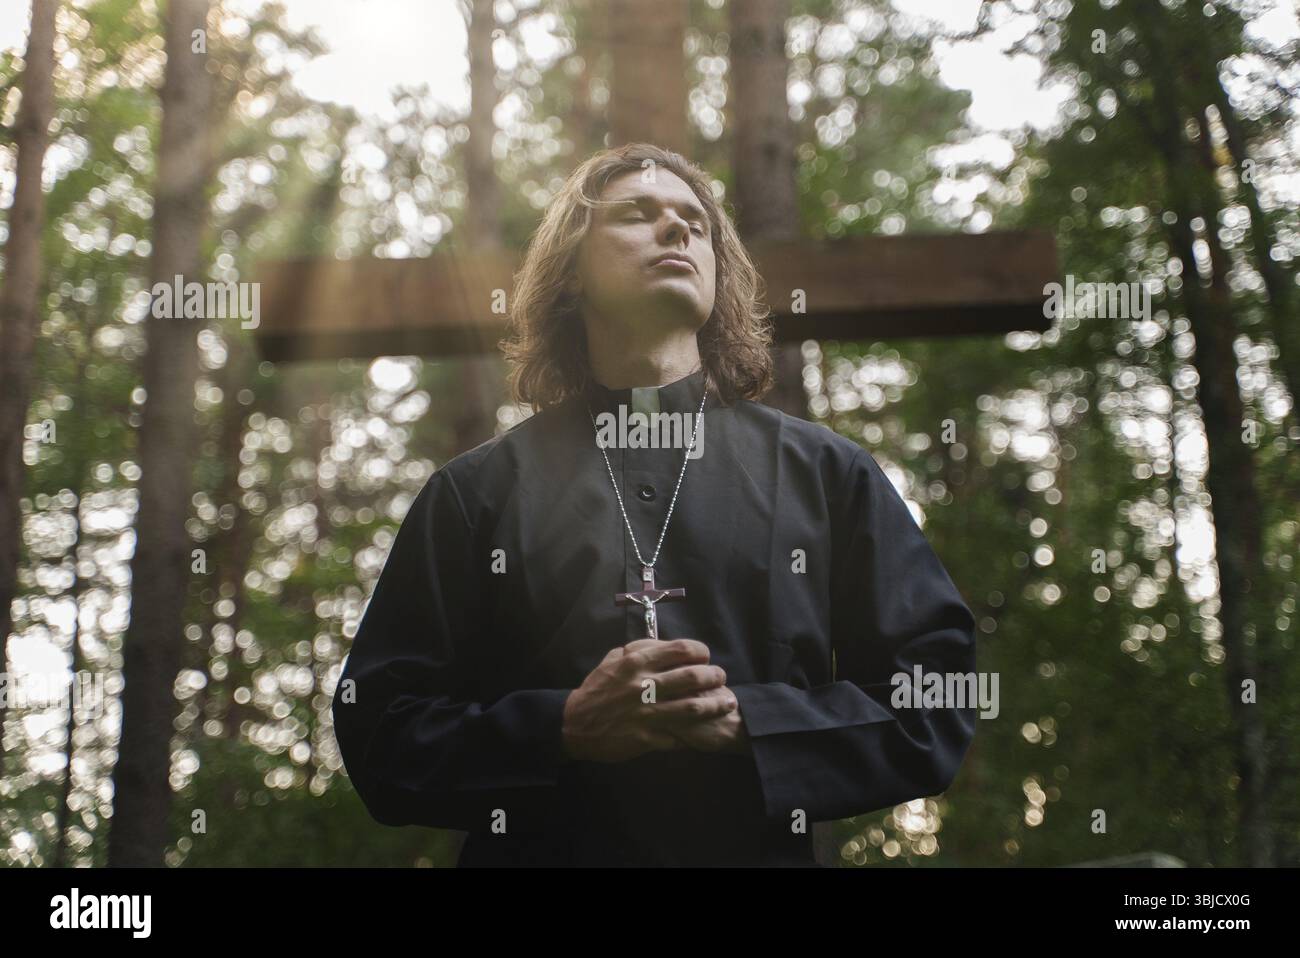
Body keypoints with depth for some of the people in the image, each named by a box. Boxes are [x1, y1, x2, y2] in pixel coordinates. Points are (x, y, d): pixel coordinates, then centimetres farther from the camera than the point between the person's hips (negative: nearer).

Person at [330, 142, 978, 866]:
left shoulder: (828, 473, 7)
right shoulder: (477, 490, 5)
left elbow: (937, 698, 2)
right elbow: (375, 736, 1)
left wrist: (746, 722, -12)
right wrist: (563, 731, -14)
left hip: (763, 848, 1)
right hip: (539, 849, -1)